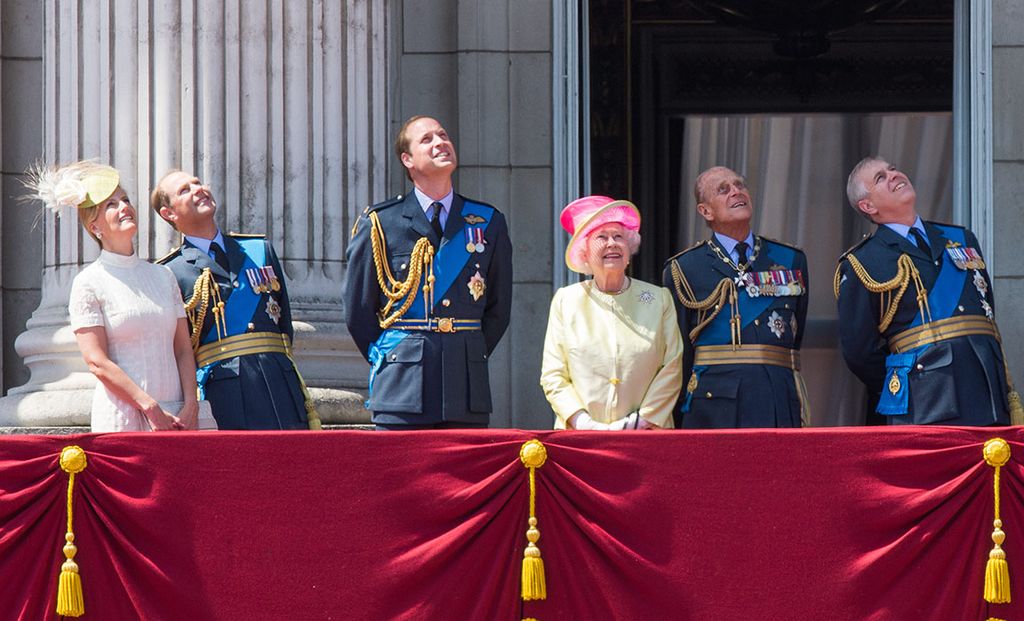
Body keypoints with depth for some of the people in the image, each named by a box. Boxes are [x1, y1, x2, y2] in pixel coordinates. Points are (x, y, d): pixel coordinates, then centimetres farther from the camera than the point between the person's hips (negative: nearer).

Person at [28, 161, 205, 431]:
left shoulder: (163, 275, 15)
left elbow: (183, 349, 12)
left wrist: (190, 407, -3)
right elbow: (97, 363, -7)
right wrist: (151, 408, -13)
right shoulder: (89, 282, 0)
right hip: (121, 417, -4)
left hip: (175, 416, 4)